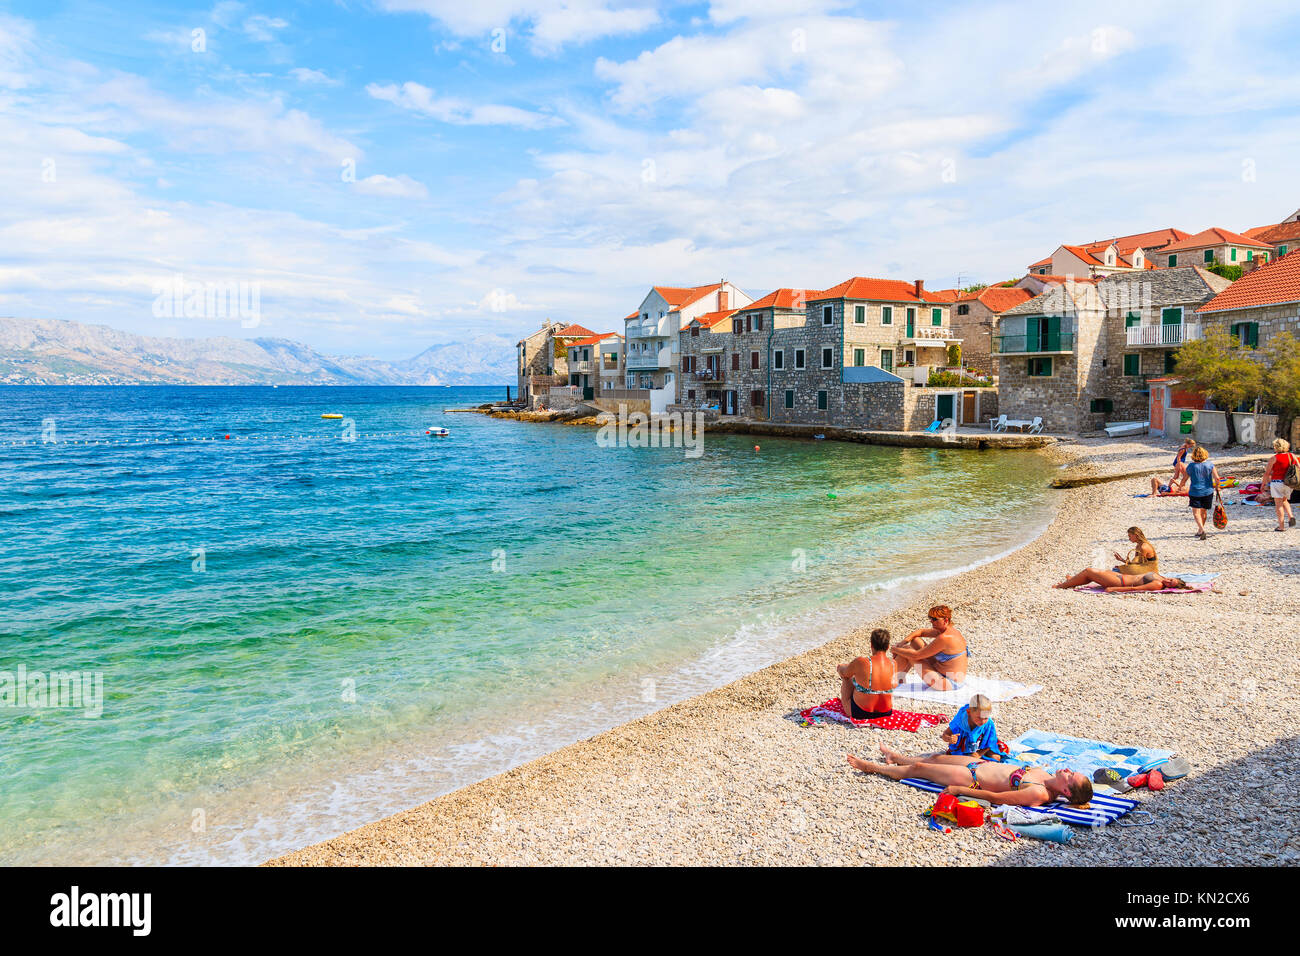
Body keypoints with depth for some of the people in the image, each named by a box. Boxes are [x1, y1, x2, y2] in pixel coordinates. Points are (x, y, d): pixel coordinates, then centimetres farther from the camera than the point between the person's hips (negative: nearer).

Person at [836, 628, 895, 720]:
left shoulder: (860, 663, -23)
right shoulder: (893, 664, -11)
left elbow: (843, 673, -2)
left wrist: (839, 668, 22)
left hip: (860, 713, -4)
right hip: (886, 712, 4)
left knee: (847, 678, 22)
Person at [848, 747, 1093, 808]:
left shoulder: (1038, 794, -33)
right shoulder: (1046, 776, -10)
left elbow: (995, 797, -30)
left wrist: (958, 789, -25)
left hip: (972, 777, -7)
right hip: (985, 764, 7)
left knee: (917, 767, 9)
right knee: (937, 757, 28)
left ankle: (871, 767, 32)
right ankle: (897, 757, 56)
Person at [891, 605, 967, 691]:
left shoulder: (944, 638, -25)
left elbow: (916, 655, -20)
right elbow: (921, 631, 17)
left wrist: (897, 650, -5)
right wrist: (904, 641, 3)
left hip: (950, 683, -10)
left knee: (907, 649, -8)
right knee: (915, 640, 10)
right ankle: (900, 677, 20)